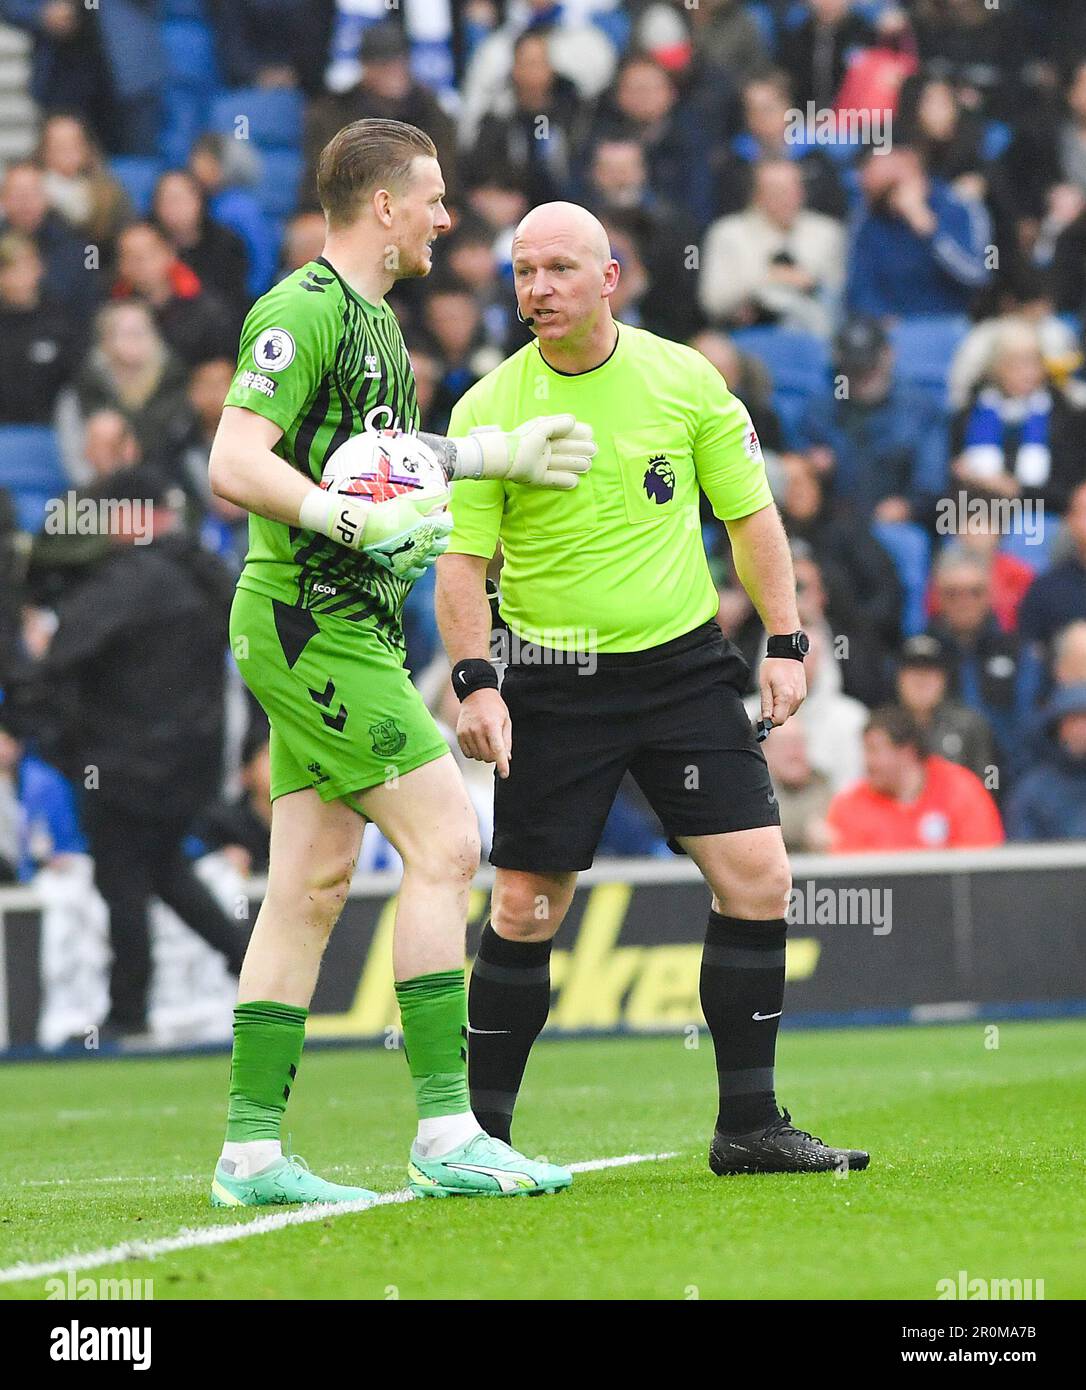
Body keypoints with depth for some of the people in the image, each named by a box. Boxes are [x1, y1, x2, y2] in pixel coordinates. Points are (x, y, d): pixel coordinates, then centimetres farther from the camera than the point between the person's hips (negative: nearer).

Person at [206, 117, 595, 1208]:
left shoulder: (373, 317, 18)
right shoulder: (302, 311, -13)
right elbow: (235, 463, -22)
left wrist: (505, 454, 30)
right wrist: (361, 521, -29)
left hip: (342, 628, 10)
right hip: (310, 618, -10)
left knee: (313, 883, 7)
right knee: (444, 842, -13)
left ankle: (250, 1149, 7)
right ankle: (445, 1131, -12)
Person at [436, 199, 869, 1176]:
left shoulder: (685, 381, 1)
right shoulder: (488, 410, -4)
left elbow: (751, 517, 8)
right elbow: (462, 560, -2)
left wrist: (786, 644, 2)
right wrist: (474, 682, -13)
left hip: (686, 665, 2)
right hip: (555, 686, -2)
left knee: (758, 878, -7)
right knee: (527, 909, -2)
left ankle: (748, 1124, 3)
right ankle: (480, 1131, 10)